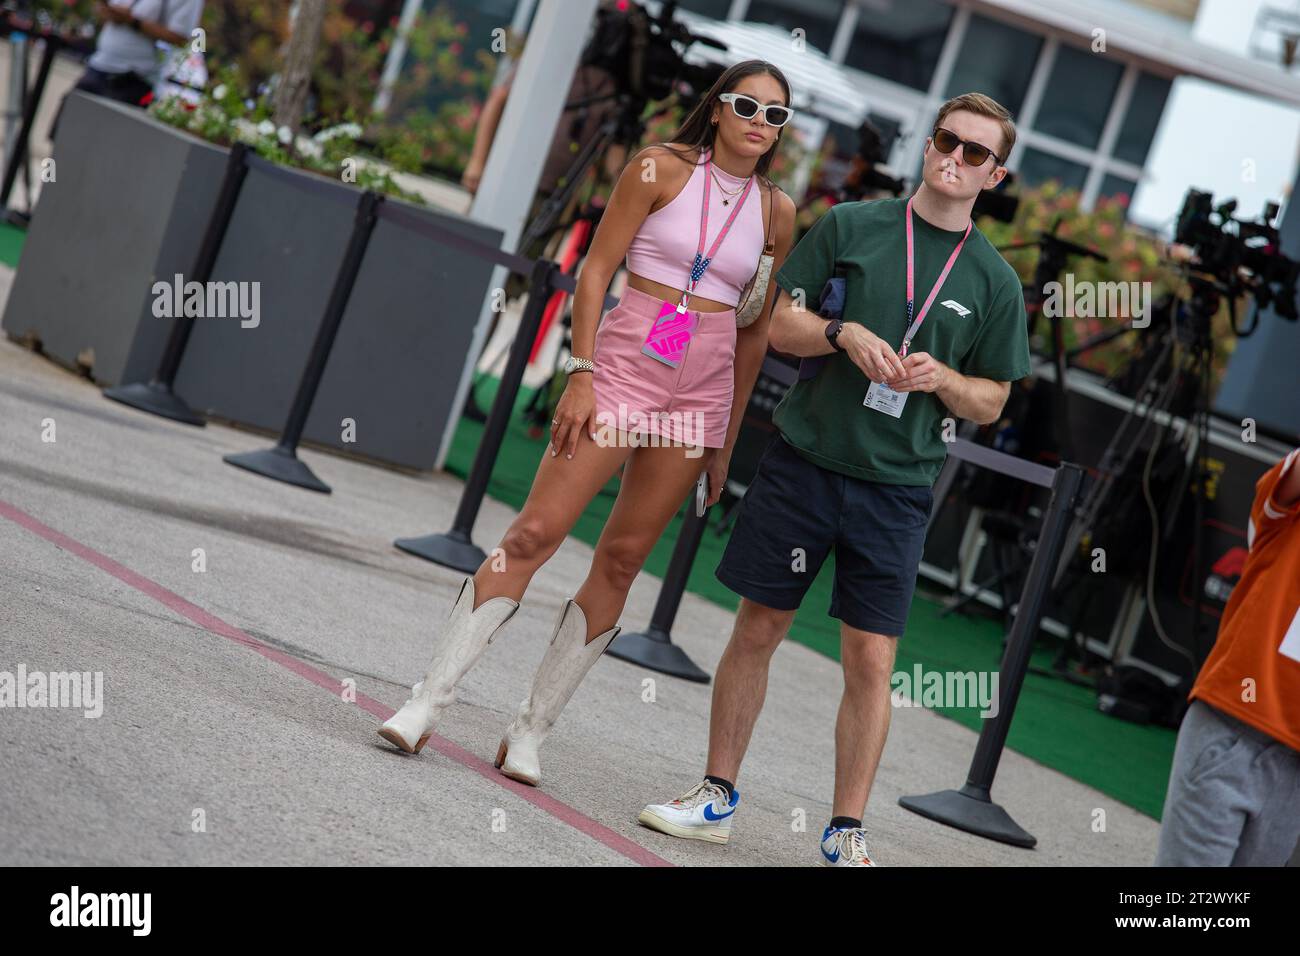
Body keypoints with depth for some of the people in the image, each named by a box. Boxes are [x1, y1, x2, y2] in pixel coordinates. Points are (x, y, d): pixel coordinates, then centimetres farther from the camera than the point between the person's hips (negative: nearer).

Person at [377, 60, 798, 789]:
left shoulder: (777, 211, 7)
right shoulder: (662, 168, -3)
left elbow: (757, 329, 12)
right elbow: (597, 269, -4)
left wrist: (727, 439, 11)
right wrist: (581, 374, -12)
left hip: (700, 396, 3)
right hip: (624, 366, -3)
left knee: (622, 561, 2)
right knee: (535, 533, -10)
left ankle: (531, 731, 9)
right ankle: (429, 700, -5)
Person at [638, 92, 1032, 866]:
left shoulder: (994, 280, 5)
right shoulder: (850, 226, 4)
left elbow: (991, 401, 9)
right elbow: (779, 322, 5)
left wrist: (941, 378, -11)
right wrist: (843, 333, -14)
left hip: (895, 488, 0)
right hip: (804, 458, 0)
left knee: (871, 660, -2)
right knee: (758, 630, 7)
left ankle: (847, 834, 9)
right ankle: (717, 798, 20)